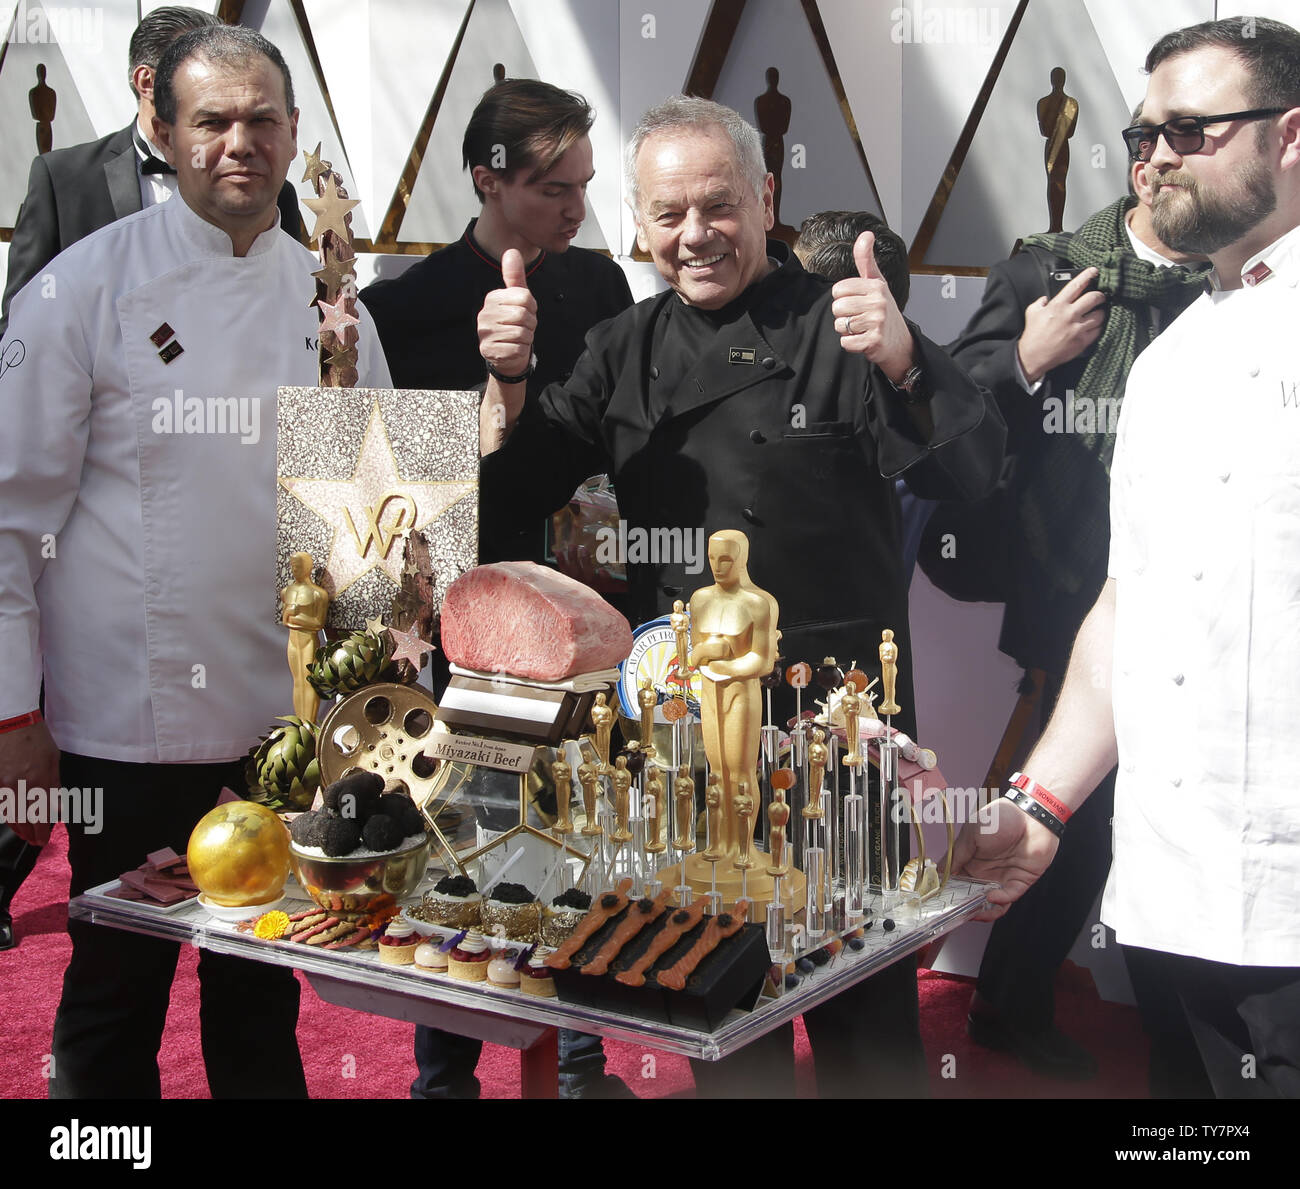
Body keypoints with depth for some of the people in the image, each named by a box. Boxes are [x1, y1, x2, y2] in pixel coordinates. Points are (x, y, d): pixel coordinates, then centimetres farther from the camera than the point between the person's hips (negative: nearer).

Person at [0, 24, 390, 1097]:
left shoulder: (325, 302, 6)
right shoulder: (88, 286, -6)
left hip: (288, 723, 4)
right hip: (130, 719, -3)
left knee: (262, 990, 15)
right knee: (117, 995, 8)